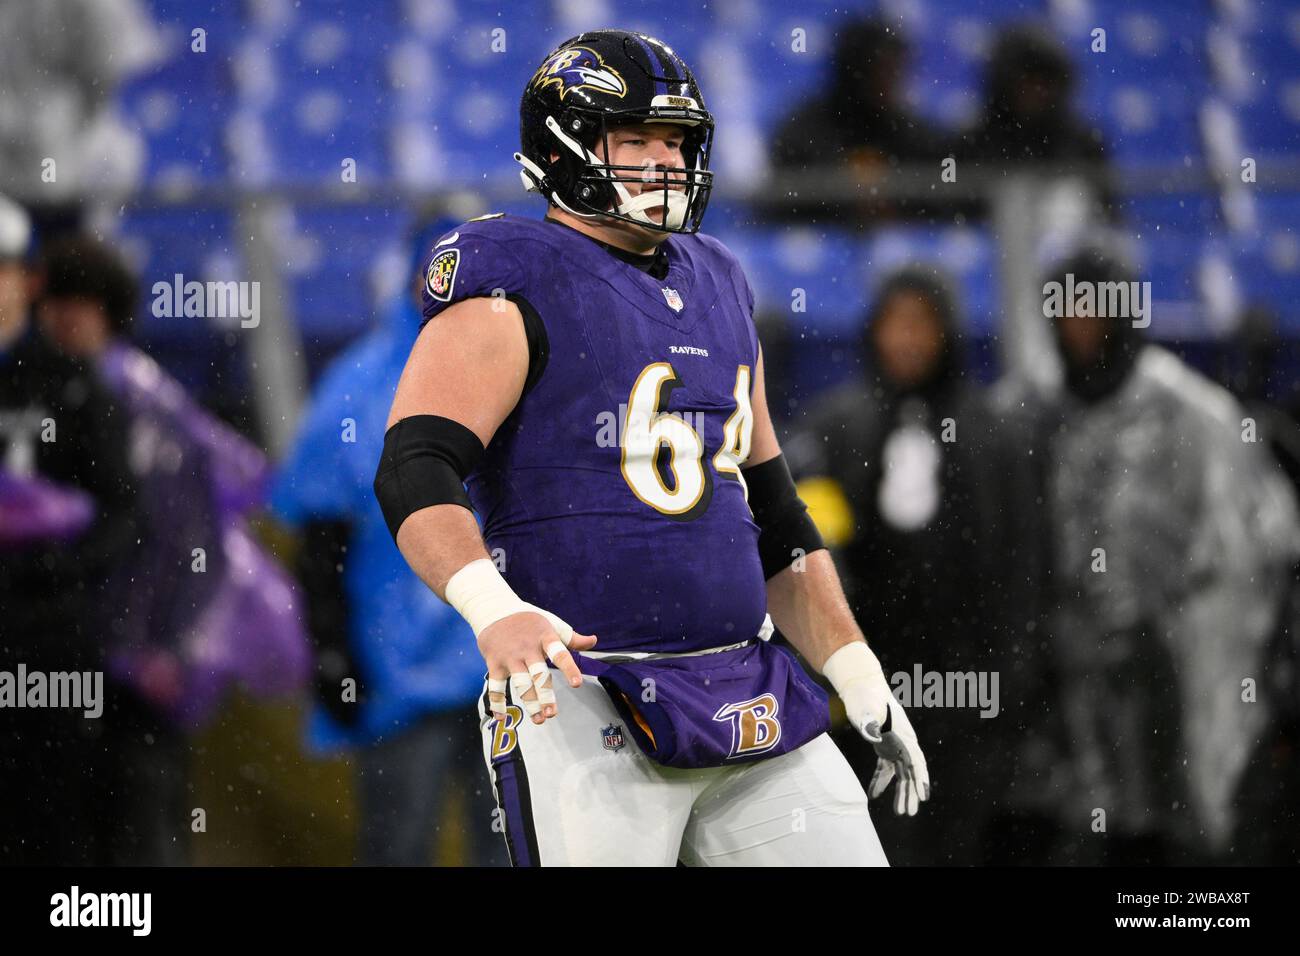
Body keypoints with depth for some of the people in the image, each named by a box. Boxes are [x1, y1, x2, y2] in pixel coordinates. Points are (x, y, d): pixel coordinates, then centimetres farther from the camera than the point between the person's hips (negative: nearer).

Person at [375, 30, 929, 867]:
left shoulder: (715, 288, 19)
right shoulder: (516, 290, -5)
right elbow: (415, 469, -18)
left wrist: (862, 682, 18)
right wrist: (494, 610, -36)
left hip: (744, 696, 7)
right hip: (583, 700, -7)